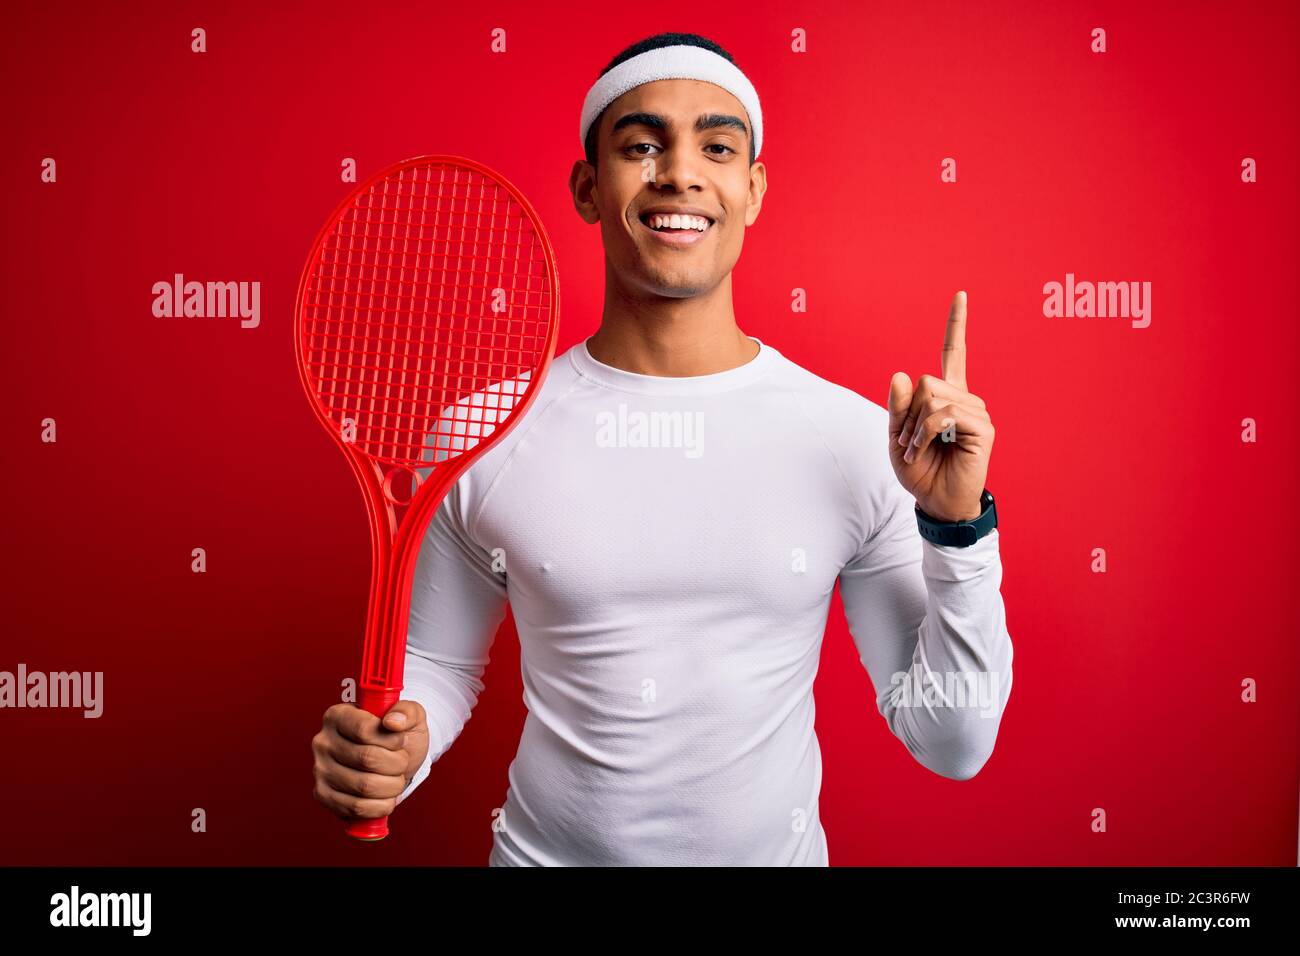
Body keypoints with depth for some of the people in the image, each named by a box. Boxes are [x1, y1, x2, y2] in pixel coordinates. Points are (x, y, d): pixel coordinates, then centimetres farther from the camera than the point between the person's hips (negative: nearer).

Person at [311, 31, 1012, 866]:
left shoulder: (858, 439, -13)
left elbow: (953, 747, -9)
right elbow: (432, 663, 0)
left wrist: (958, 525, -21)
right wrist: (383, 751, -19)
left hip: (778, 849, 1)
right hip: (543, 848, 0)